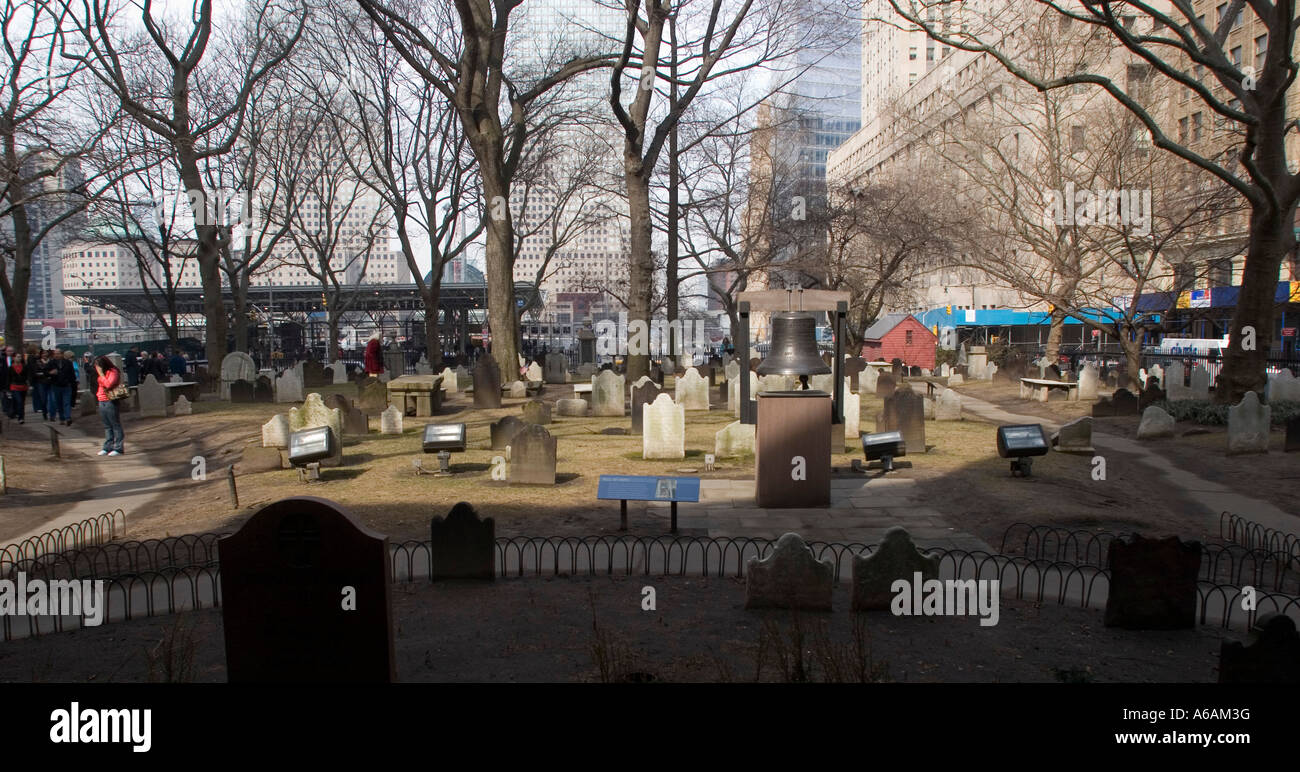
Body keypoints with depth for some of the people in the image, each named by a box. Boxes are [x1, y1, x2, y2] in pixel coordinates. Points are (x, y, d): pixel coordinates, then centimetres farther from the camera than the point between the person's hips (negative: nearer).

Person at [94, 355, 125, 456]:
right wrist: (98, 394, 10)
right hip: (102, 402, 9)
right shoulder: (101, 374, 16)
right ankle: (108, 447, 17)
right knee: (107, 426, 12)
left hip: (110, 401, -9)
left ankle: (118, 448, -3)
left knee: (115, 425, -5)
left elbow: (108, 385, -22)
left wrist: (101, 374, -16)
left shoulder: (113, 372, -10)